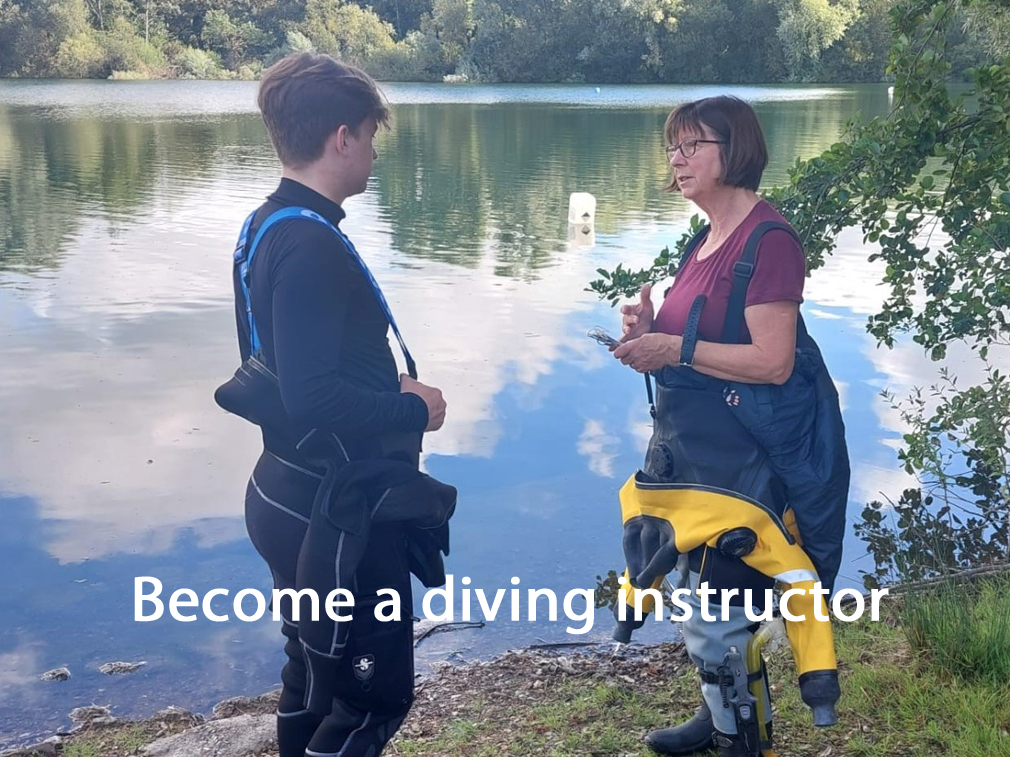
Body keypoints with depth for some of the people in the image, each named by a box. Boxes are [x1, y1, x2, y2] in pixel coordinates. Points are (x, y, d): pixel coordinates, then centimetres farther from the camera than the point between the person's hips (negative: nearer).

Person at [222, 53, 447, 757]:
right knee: (376, 693, 5)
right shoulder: (311, 246, -24)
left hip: (292, 495, 10)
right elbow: (315, 397, -30)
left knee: (315, 675, 24)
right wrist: (415, 410, -15)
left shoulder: (267, 227, 8)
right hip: (333, 510, -10)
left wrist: (390, 388, 6)